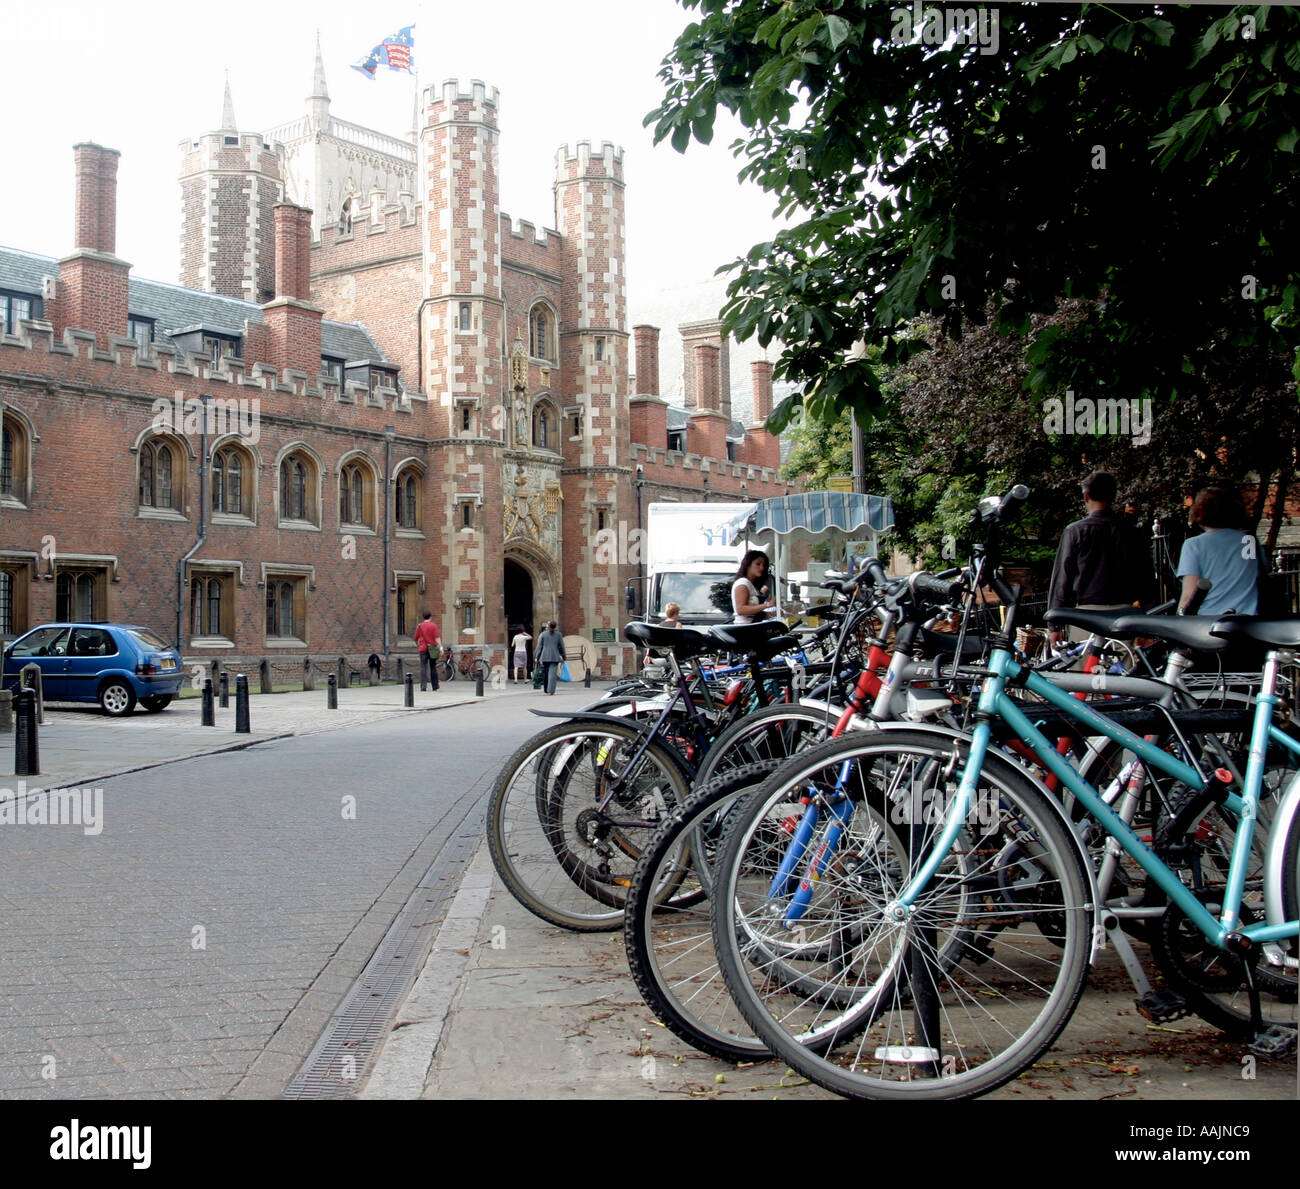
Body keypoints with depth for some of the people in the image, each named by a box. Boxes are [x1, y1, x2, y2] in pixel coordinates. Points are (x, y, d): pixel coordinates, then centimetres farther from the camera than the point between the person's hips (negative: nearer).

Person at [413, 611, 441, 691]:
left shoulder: (419, 626, 5)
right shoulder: (433, 625, -4)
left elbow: (416, 638, 15)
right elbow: (437, 637, -13)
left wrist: (417, 645, 34)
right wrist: (440, 647, -15)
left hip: (423, 649, 1)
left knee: (423, 668, -4)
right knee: (433, 667, 12)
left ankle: (423, 686, -16)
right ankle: (435, 686, 20)